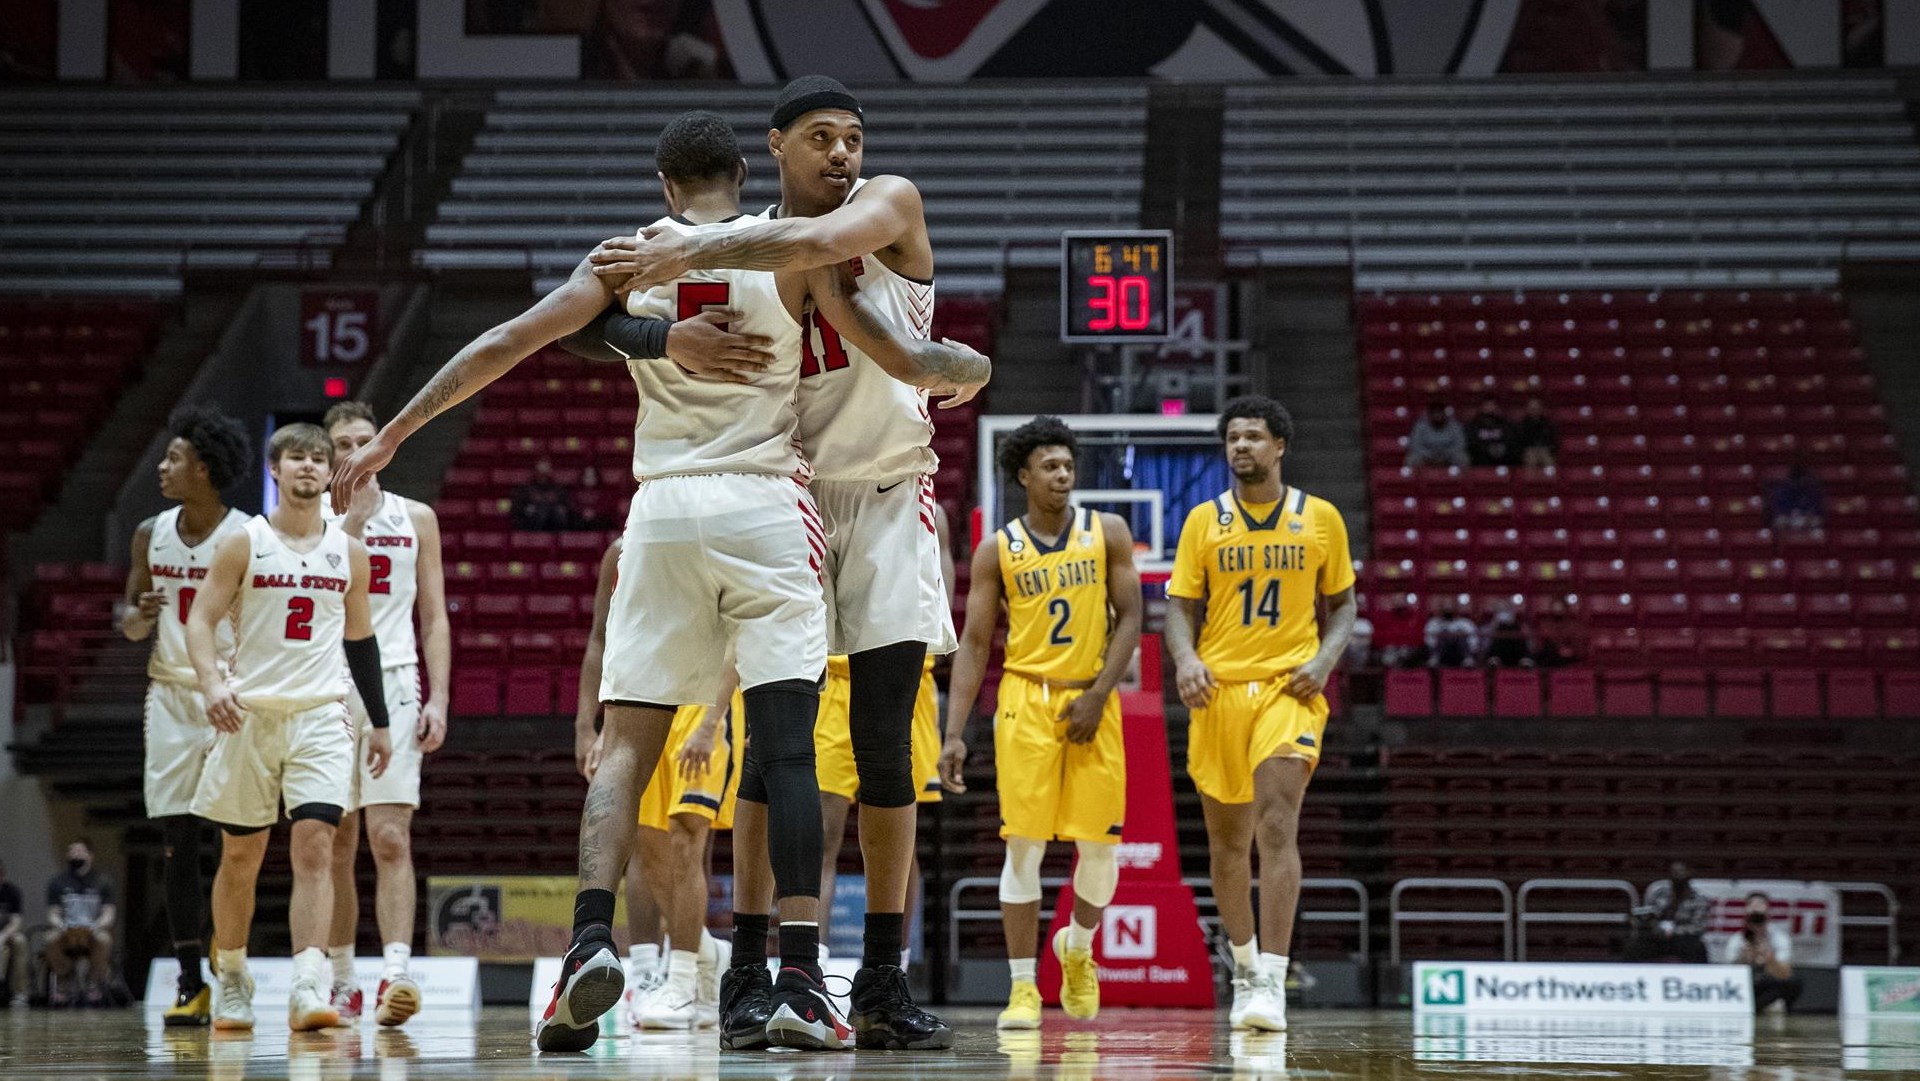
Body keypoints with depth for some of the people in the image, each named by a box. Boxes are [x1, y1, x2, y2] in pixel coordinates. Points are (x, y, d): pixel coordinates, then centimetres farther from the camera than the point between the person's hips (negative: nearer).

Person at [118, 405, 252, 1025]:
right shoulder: (152, 534, 6)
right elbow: (127, 621, 15)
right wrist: (139, 617, -9)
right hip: (170, 693, 4)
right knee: (176, 842, 2)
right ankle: (190, 984, 6)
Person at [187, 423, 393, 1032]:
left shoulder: (348, 552, 9)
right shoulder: (244, 544, 1)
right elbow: (200, 621, -3)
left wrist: (379, 722, 18)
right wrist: (213, 683, -22)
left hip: (321, 715, 1)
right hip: (249, 713, -1)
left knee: (315, 845, -15)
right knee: (241, 854, 8)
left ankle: (308, 988, -24)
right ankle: (232, 981, 26)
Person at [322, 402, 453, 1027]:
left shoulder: (415, 519, 10)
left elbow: (434, 619, 10)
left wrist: (438, 699, -2)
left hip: (393, 685, -1)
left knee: (390, 839, -12)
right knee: (337, 847, 6)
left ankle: (396, 976, -22)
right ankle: (342, 983, 15)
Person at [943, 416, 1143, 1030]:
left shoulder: (1108, 534, 3)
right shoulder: (997, 550, 2)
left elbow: (1129, 619, 2)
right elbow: (975, 643, 2)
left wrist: (1097, 695, -10)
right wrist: (954, 733, -5)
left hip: (1092, 702, 1)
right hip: (1026, 701, -1)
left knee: (1100, 845, 0)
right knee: (1024, 845, -6)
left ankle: (1077, 948, 30)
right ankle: (1023, 988, -1)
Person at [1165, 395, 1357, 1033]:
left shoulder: (1320, 519, 6)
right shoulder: (1205, 520, 7)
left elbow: (1342, 605, 13)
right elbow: (1180, 606, 7)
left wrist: (1324, 659, -5)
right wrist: (1185, 658, -13)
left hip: (1289, 689, -2)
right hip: (1219, 690, 2)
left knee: (1277, 826, -18)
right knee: (1227, 840, 9)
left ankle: (1271, 985, -22)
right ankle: (1245, 967, 29)